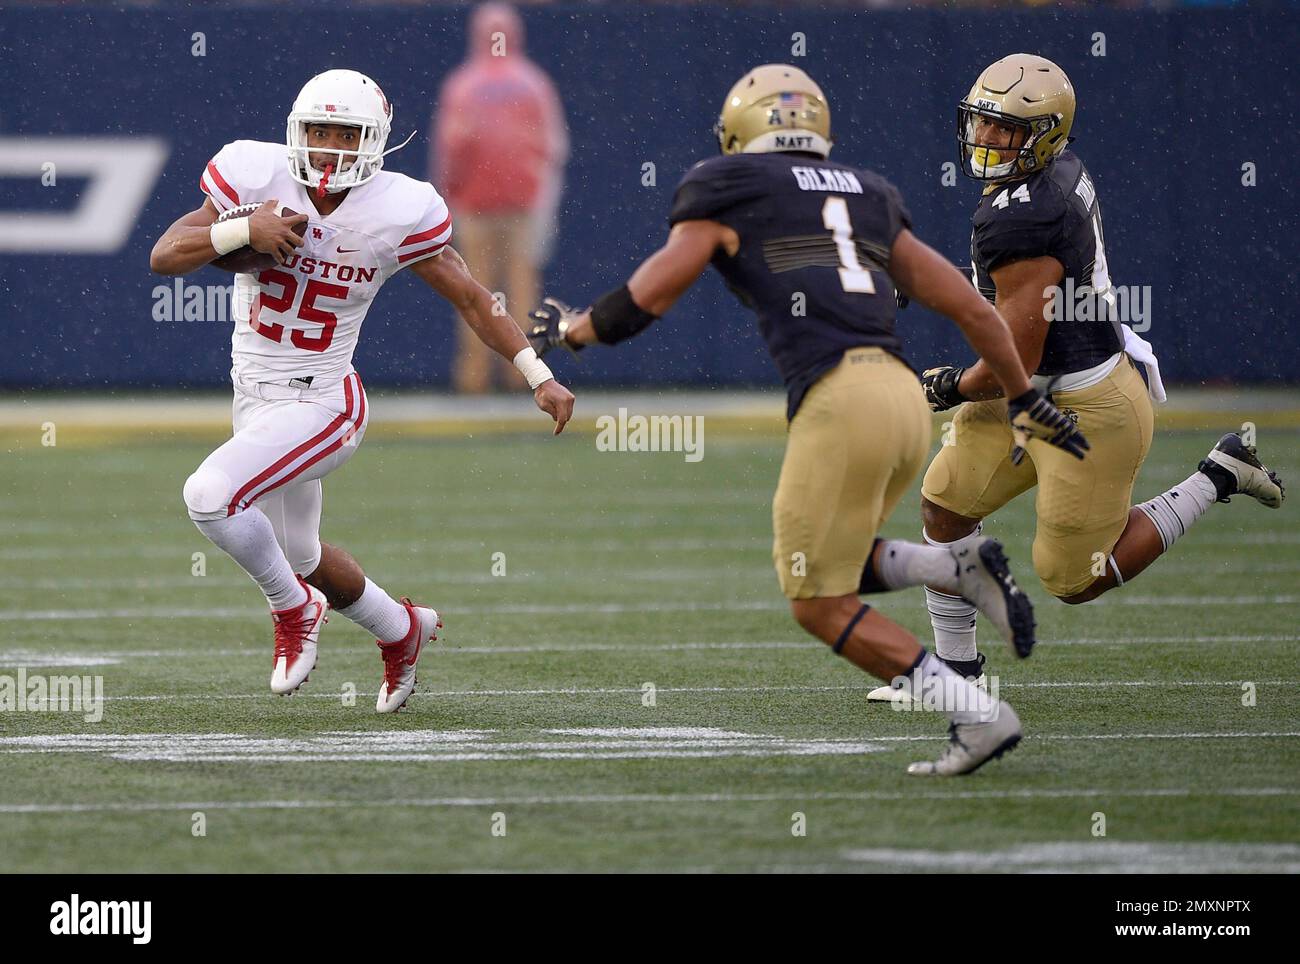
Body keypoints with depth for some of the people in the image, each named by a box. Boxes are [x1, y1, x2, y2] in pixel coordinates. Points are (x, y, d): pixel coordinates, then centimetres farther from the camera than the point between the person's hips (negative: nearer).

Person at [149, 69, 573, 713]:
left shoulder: (395, 213, -15)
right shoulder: (259, 179, -10)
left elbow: (470, 299, -4)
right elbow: (164, 256, -13)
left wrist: (539, 377, -8)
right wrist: (241, 230, -30)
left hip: (319, 403, -5)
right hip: (254, 395, 5)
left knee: (210, 494, -26)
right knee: (299, 555, 22)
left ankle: (294, 607, 1)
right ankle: (400, 630, 50)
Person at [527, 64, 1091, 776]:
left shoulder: (726, 191, 9)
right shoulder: (867, 197, 24)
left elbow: (643, 303, 4)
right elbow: (971, 308, 24)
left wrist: (565, 330, 23)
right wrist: (1026, 401, 34)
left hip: (837, 399, -6)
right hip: (905, 395, 6)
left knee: (820, 604, 5)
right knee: (833, 566, 26)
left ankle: (977, 715, -5)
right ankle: (959, 568, 2)